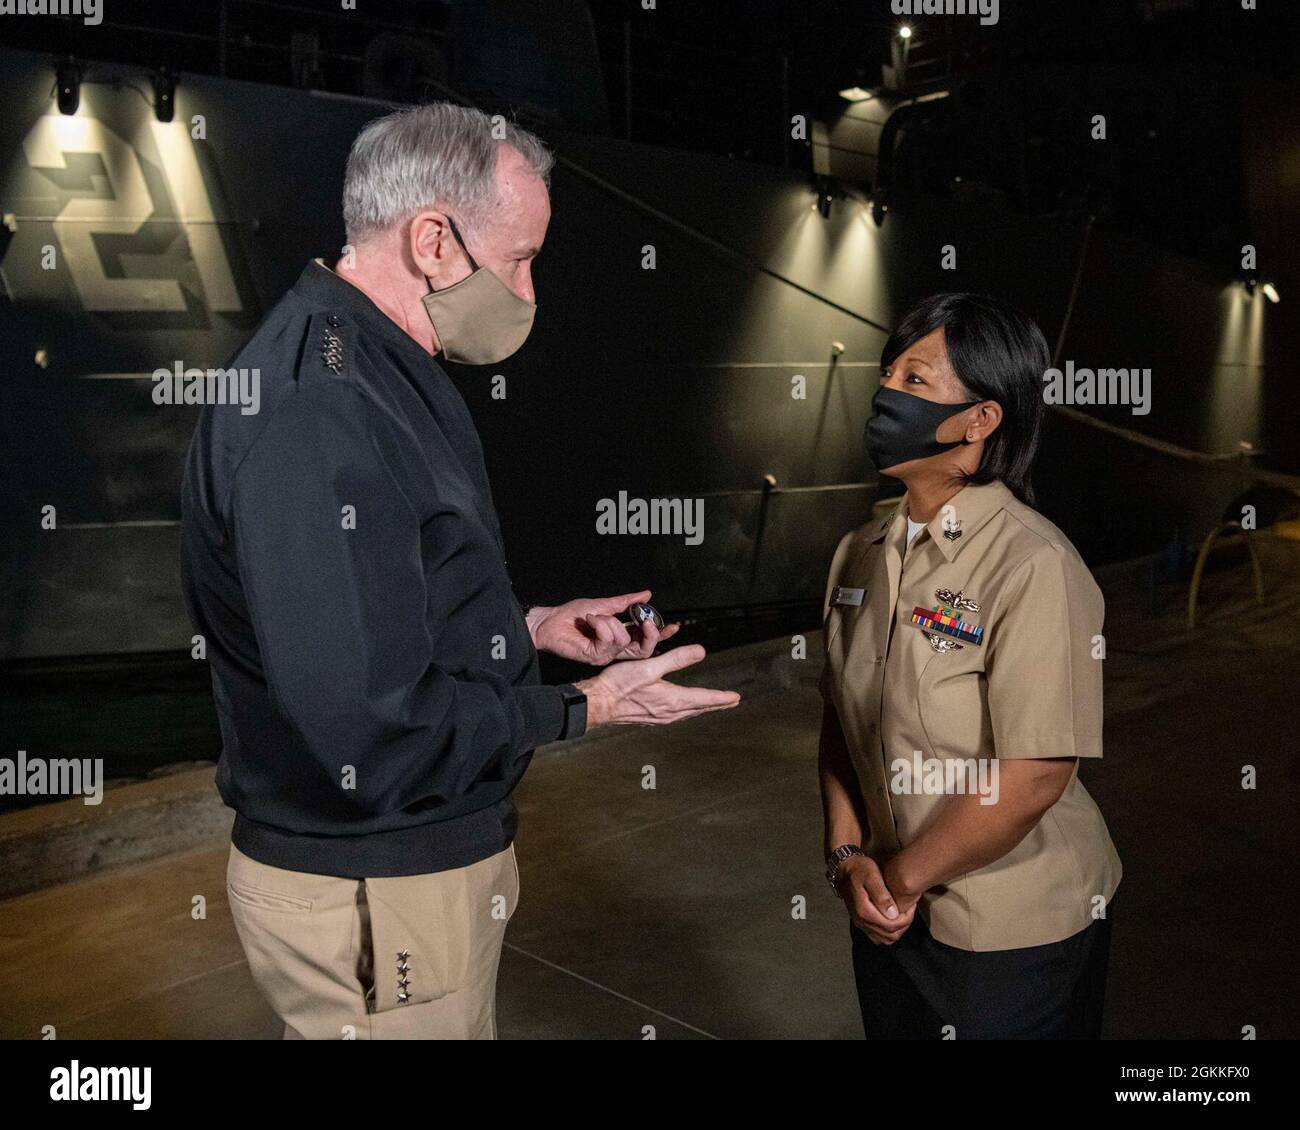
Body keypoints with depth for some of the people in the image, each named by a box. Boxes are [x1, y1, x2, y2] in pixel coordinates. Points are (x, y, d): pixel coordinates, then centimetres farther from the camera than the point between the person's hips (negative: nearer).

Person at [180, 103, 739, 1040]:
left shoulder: (372, 377, 9)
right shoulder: (312, 412, -27)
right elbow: (375, 732, -29)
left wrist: (531, 629, 6)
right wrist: (587, 708, -17)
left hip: (435, 857, 10)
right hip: (373, 899, -10)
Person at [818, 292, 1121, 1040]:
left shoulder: (1035, 567, -21)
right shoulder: (862, 555, 1)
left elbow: (1034, 777, -23)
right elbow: (842, 722, 5)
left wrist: (901, 876, -14)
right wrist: (848, 857, -7)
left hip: (1013, 937, -6)